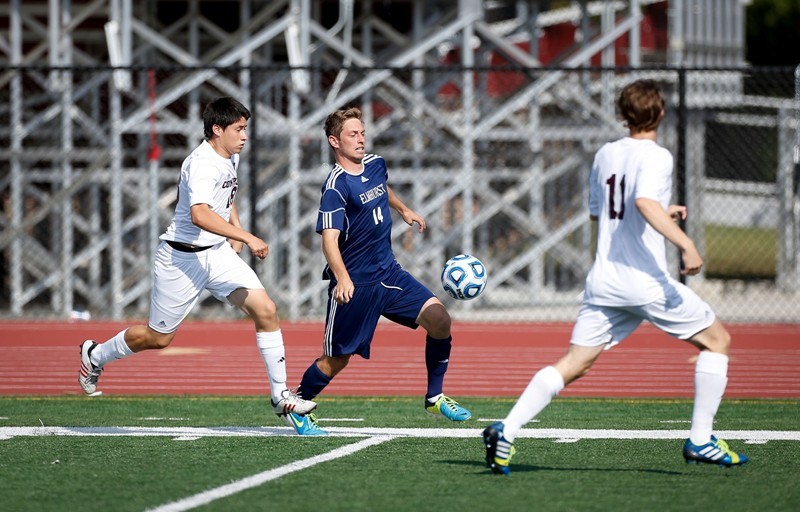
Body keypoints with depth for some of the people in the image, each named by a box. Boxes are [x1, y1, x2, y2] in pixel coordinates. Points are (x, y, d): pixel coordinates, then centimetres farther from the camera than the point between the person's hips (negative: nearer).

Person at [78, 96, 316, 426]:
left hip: (218, 253, 8)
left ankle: (280, 394, -6)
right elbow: (200, 215, -43)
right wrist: (248, 238, -45)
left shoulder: (231, 158, 6)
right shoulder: (202, 164, -24)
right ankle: (95, 355, 35)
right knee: (159, 337, 7)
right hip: (183, 258, -8)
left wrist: (235, 229, 18)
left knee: (266, 310, -11)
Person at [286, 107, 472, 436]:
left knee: (439, 320, -10)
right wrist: (342, 279, -43)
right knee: (336, 359, 2)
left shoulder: (375, 164, 5)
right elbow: (329, 238, -29)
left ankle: (435, 398, 4)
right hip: (354, 284, -7)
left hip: (389, 273, 7)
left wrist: (404, 211, 45)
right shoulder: (336, 186, -19)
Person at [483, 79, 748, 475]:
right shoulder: (656, 157, -9)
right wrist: (685, 244, -31)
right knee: (717, 339, 10)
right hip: (646, 279, -6)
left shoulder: (605, 154, 14)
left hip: (604, 280, 6)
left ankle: (506, 430, -11)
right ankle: (700, 440, 3)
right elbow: (645, 202, -27)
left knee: (573, 364, 6)